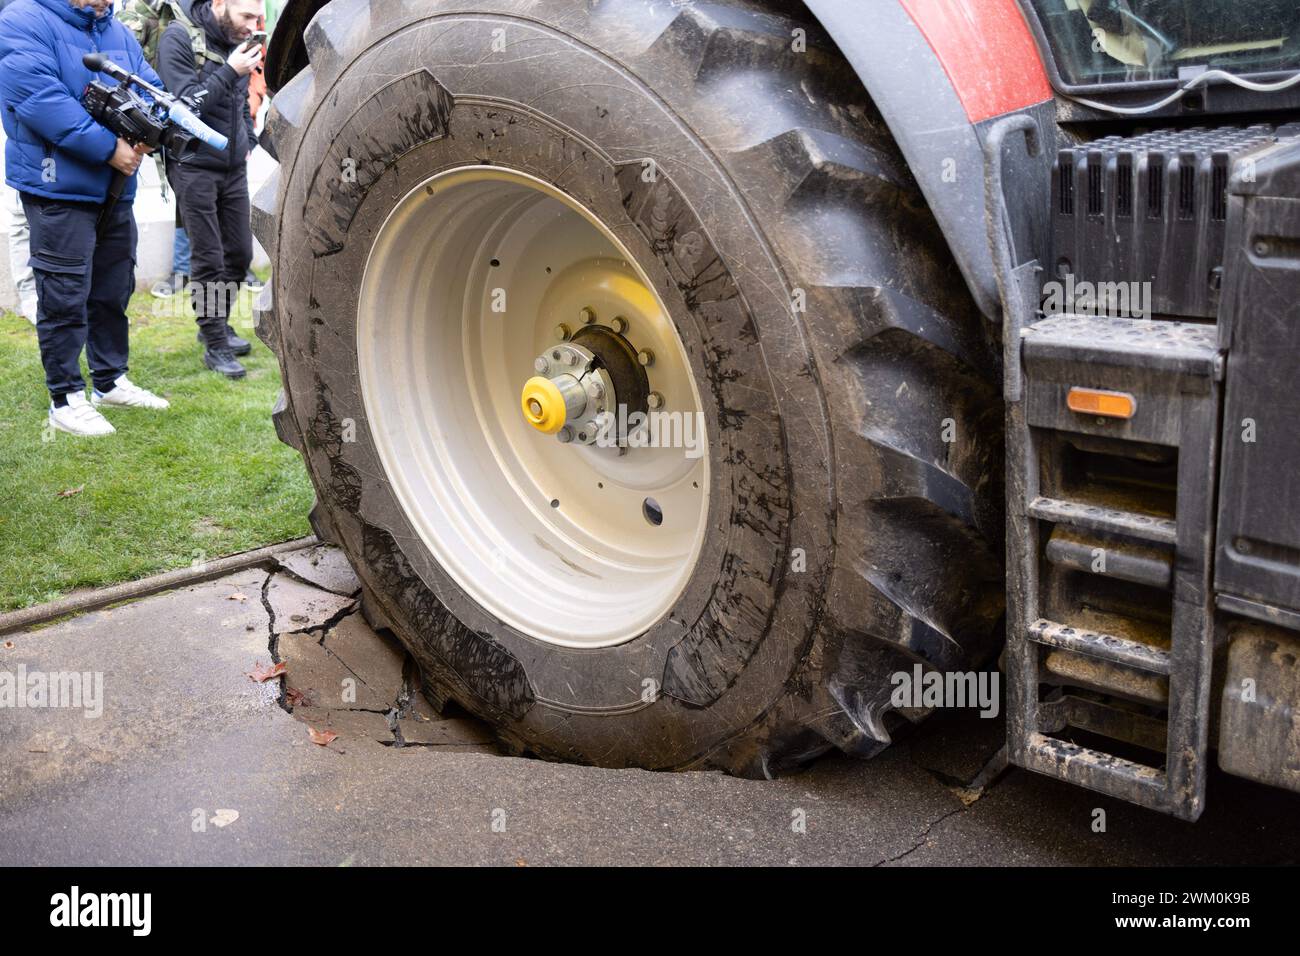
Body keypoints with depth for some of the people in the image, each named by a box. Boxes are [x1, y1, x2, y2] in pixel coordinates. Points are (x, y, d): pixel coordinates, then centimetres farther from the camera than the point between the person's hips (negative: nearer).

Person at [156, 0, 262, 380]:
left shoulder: (235, 40, 9)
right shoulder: (179, 37, -11)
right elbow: (185, 103, -18)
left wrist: (247, 141, 12)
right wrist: (230, 72, -23)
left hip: (234, 167, 7)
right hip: (195, 167, -6)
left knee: (239, 253, 10)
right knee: (208, 260, -3)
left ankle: (217, 324, 29)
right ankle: (215, 345, 7)